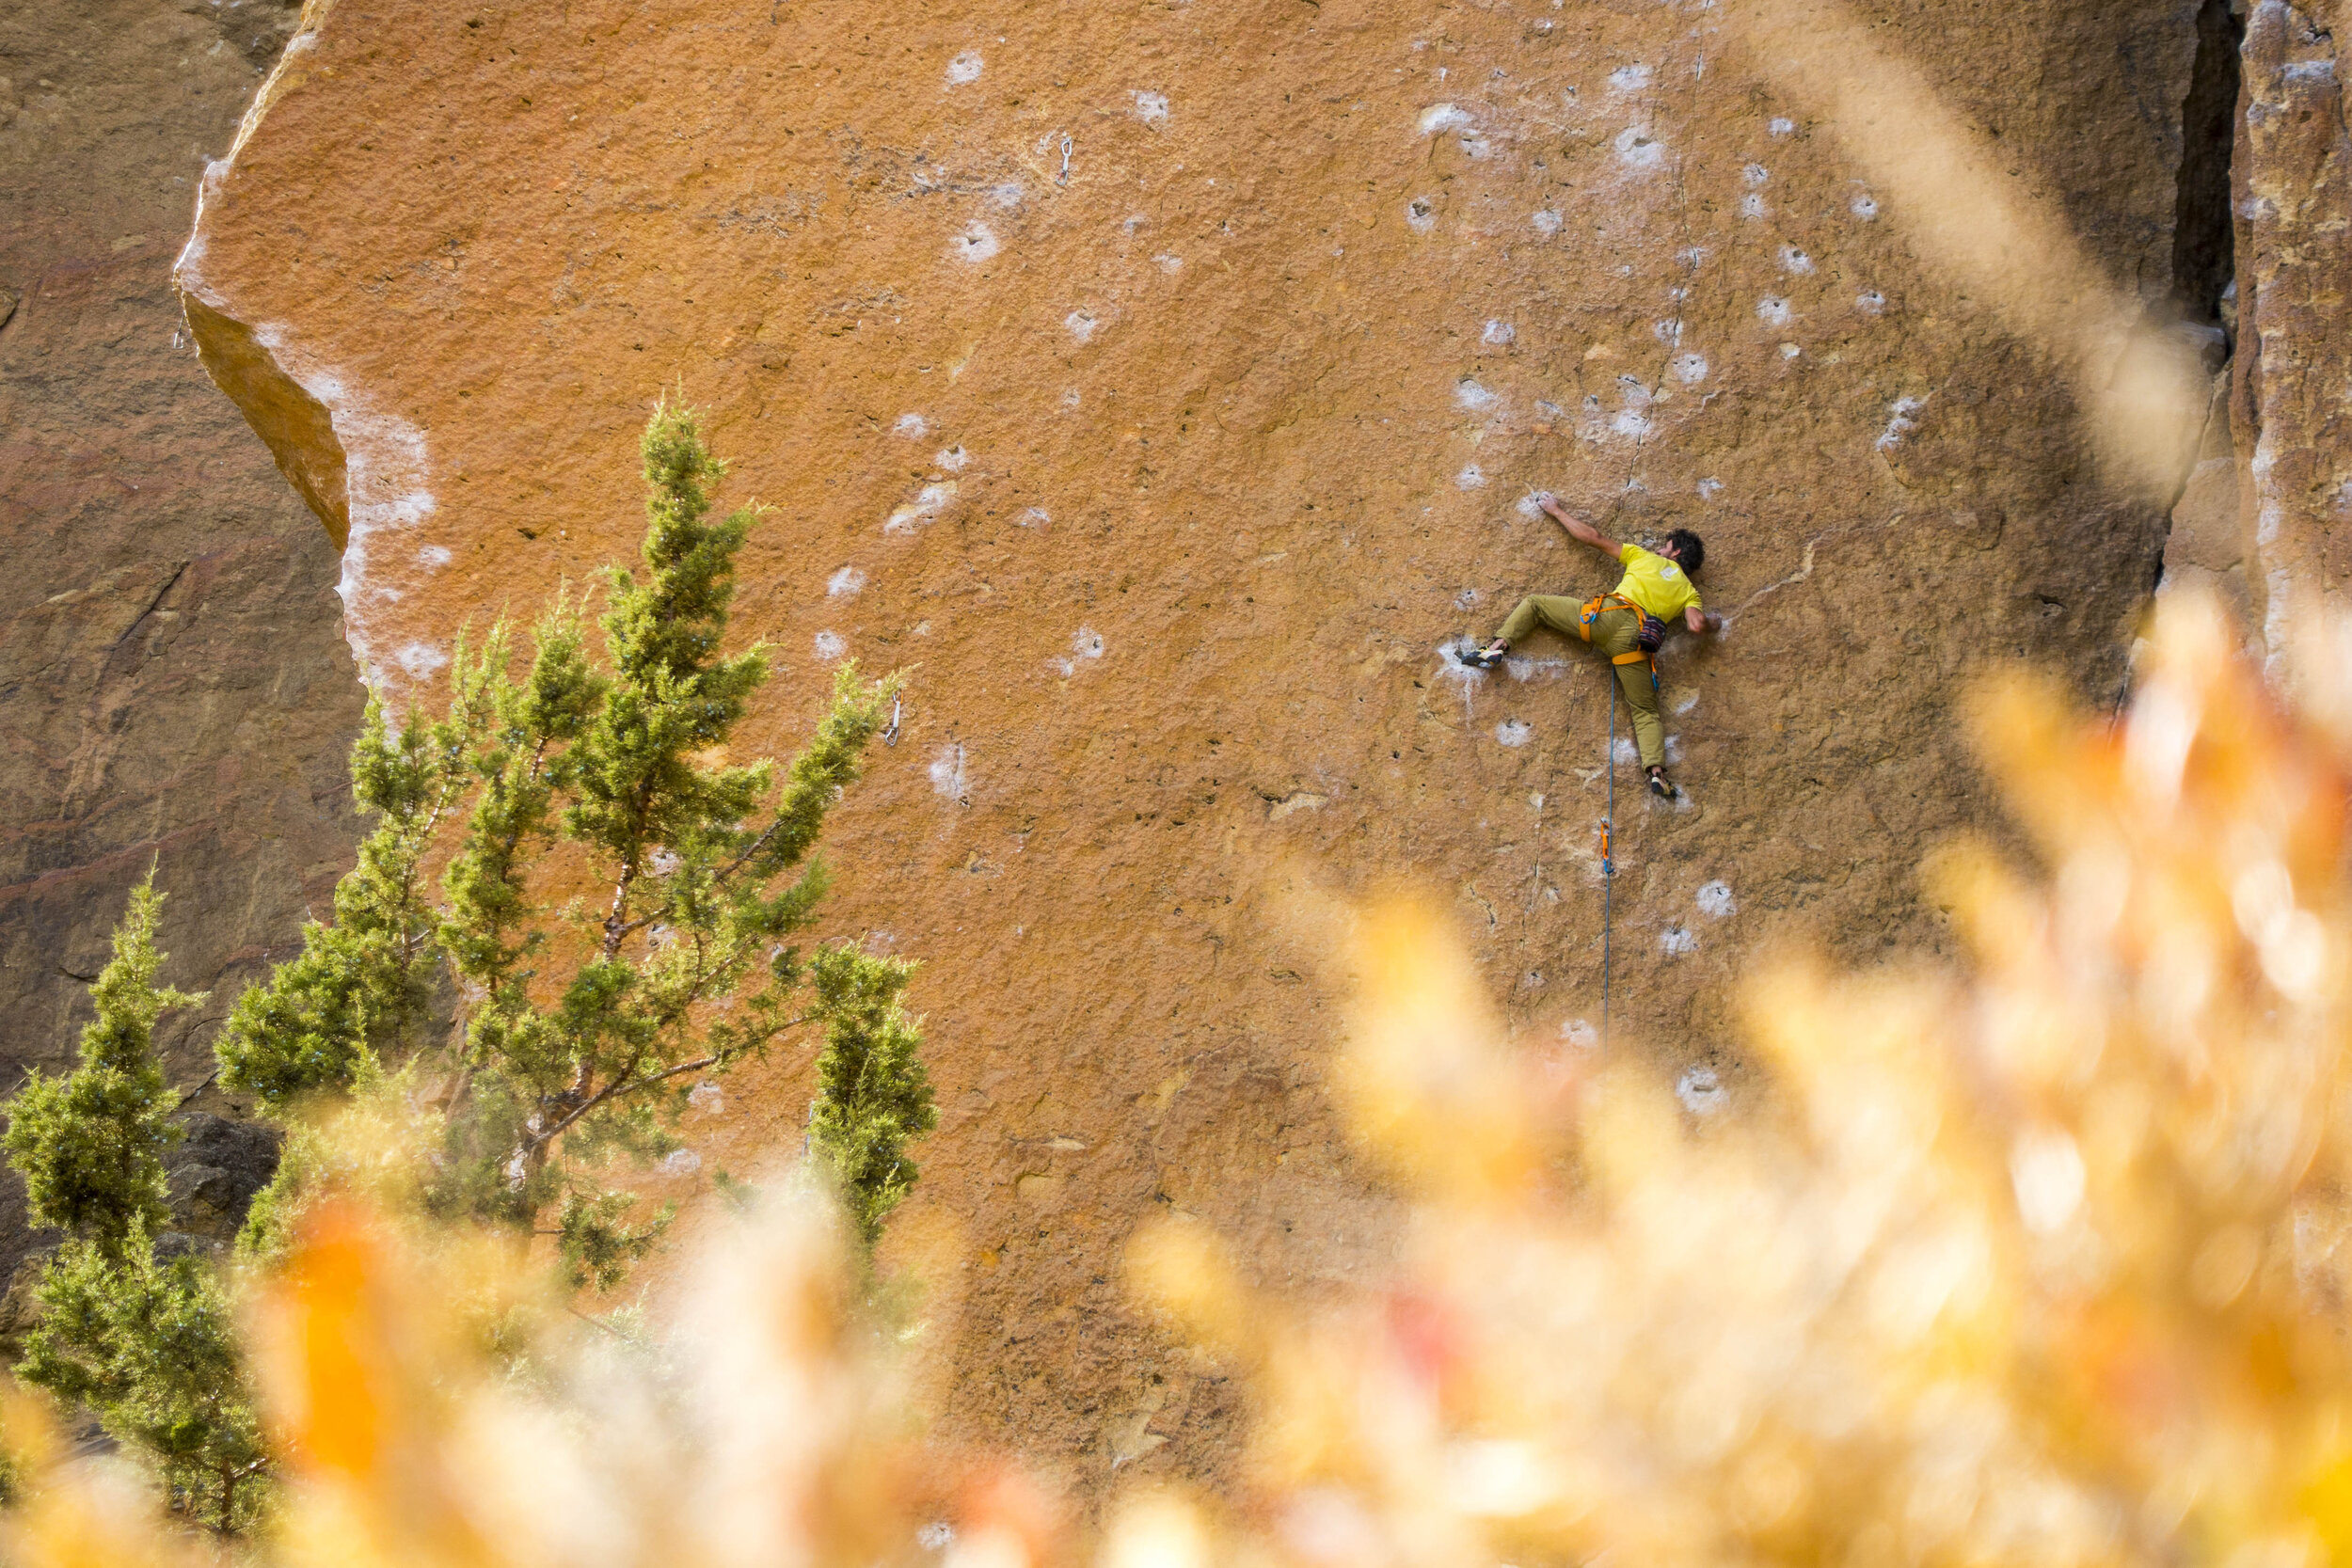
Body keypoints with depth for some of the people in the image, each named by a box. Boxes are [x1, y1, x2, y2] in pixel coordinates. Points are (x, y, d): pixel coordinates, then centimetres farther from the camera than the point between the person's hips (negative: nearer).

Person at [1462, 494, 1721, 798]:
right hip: (1636, 638, 1)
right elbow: (1697, 624, 2)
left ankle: (1498, 645, -7)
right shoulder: (1689, 592, 22)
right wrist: (1713, 623, 28)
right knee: (1646, 712, 10)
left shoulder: (1645, 557, 21)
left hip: (1609, 614, -1)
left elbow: (1593, 537, 22)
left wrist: (1556, 511, 34)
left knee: (1534, 603, 16)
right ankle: (1657, 770, -14)